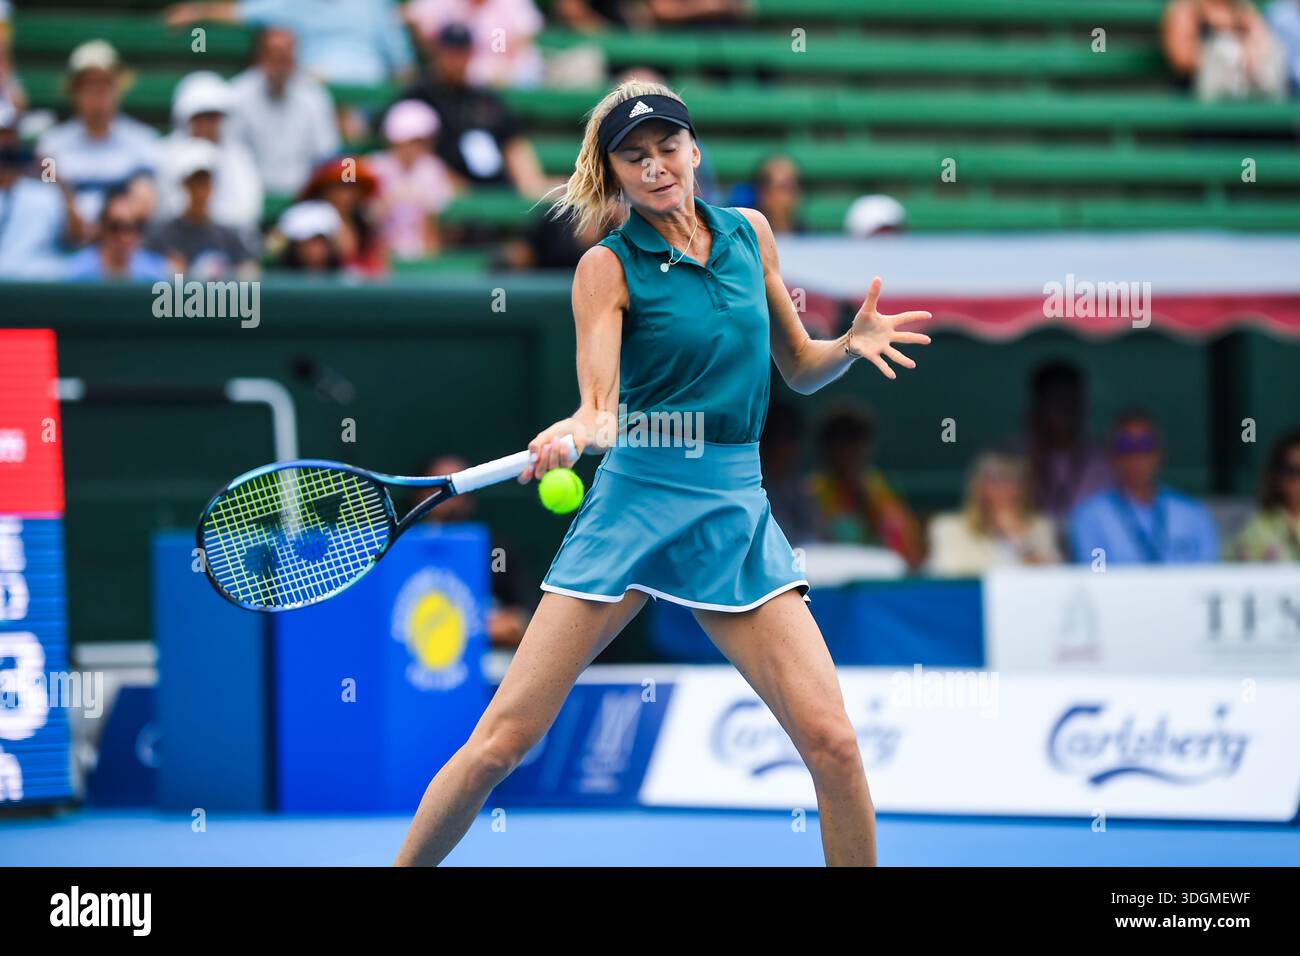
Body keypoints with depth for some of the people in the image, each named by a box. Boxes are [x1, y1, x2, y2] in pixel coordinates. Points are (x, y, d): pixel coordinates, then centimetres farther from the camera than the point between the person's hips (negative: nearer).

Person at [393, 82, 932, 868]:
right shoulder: (609, 266, -2)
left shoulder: (749, 234, 10)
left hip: (735, 508, 3)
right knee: (502, 742, -9)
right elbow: (601, 408, -11)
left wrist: (853, 345, -1)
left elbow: (799, 369, 20)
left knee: (832, 741, -12)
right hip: (635, 501, -3)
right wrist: (574, 433, -34)